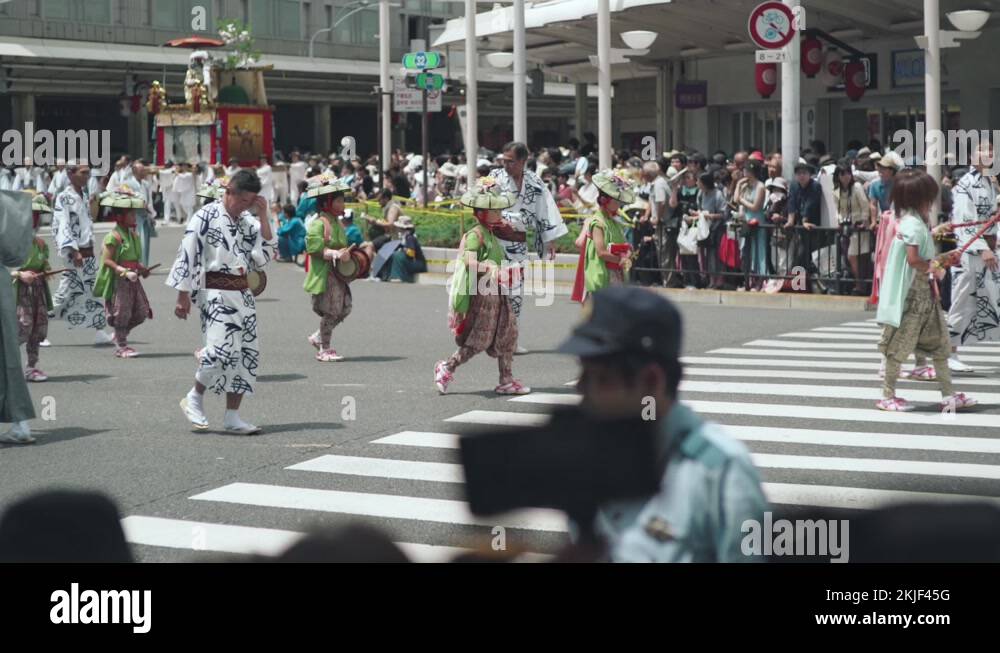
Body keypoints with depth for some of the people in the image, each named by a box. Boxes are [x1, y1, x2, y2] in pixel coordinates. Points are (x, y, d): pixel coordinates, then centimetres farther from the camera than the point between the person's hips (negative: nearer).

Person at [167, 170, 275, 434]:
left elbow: (265, 254, 4)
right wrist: (183, 295, -11)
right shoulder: (205, 217, -7)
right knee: (223, 349, -19)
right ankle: (195, 398, 5)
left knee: (248, 353, 3)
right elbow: (187, 254, -8)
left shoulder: (248, 221, 12)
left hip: (242, 292, 7)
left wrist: (263, 216, -1)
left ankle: (232, 417, 9)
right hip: (215, 293, -7)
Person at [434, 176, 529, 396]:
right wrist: (493, 270, -36)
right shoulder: (476, 234, -14)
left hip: (497, 293, 9)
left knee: (507, 336, 8)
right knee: (478, 341, -5)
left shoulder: (491, 233, 14)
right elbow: (470, 261, -27)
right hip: (483, 293, -9)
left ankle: (506, 380, 11)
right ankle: (446, 368, 8)